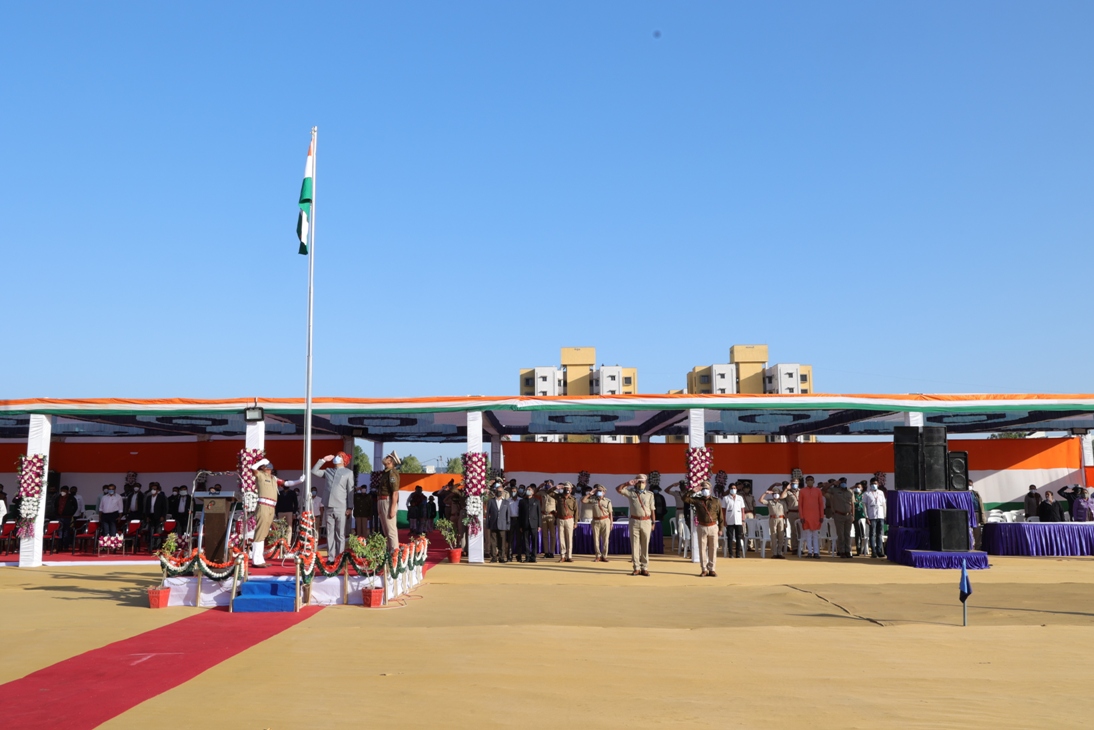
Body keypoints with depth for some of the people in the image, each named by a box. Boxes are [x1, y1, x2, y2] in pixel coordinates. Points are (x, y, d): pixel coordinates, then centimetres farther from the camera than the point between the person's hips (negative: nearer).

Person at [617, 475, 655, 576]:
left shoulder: (649, 494, 6)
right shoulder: (630, 492, 6)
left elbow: (652, 510, 6)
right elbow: (618, 489, -4)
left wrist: (653, 523, 2)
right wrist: (628, 483, -11)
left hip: (646, 522, 0)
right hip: (634, 521, 0)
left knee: (645, 545, 4)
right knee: (635, 545, -1)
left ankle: (645, 568, 9)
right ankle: (636, 568, 4)